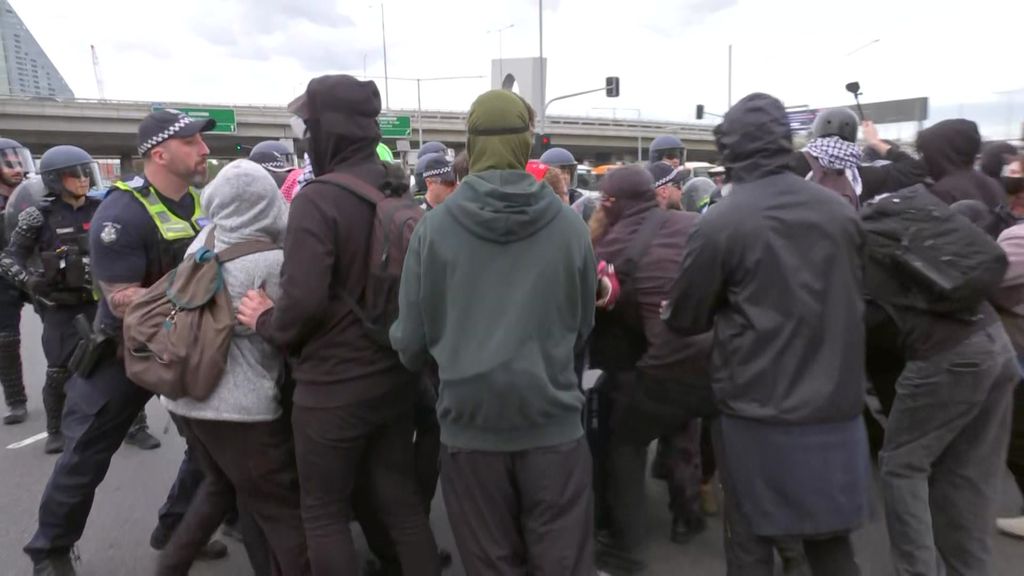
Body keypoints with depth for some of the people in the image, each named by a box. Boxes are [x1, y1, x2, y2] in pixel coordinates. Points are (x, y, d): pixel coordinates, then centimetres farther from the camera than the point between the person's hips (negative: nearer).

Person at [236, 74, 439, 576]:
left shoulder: (318, 199, -19)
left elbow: (303, 302, -25)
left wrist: (267, 322, -6)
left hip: (334, 384, -6)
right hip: (395, 375, 7)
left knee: (323, 513, 14)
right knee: (401, 501, 19)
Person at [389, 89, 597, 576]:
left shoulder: (433, 228, -8)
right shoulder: (570, 225, -5)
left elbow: (411, 340, -5)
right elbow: (583, 326, 6)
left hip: (470, 424, 0)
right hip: (554, 422, 1)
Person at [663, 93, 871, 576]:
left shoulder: (719, 223, -15)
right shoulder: (841, 211, 0)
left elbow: (686, 319, -3)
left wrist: (668, 314, 19)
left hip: (757, 412, -4)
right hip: (835, 406, 5)